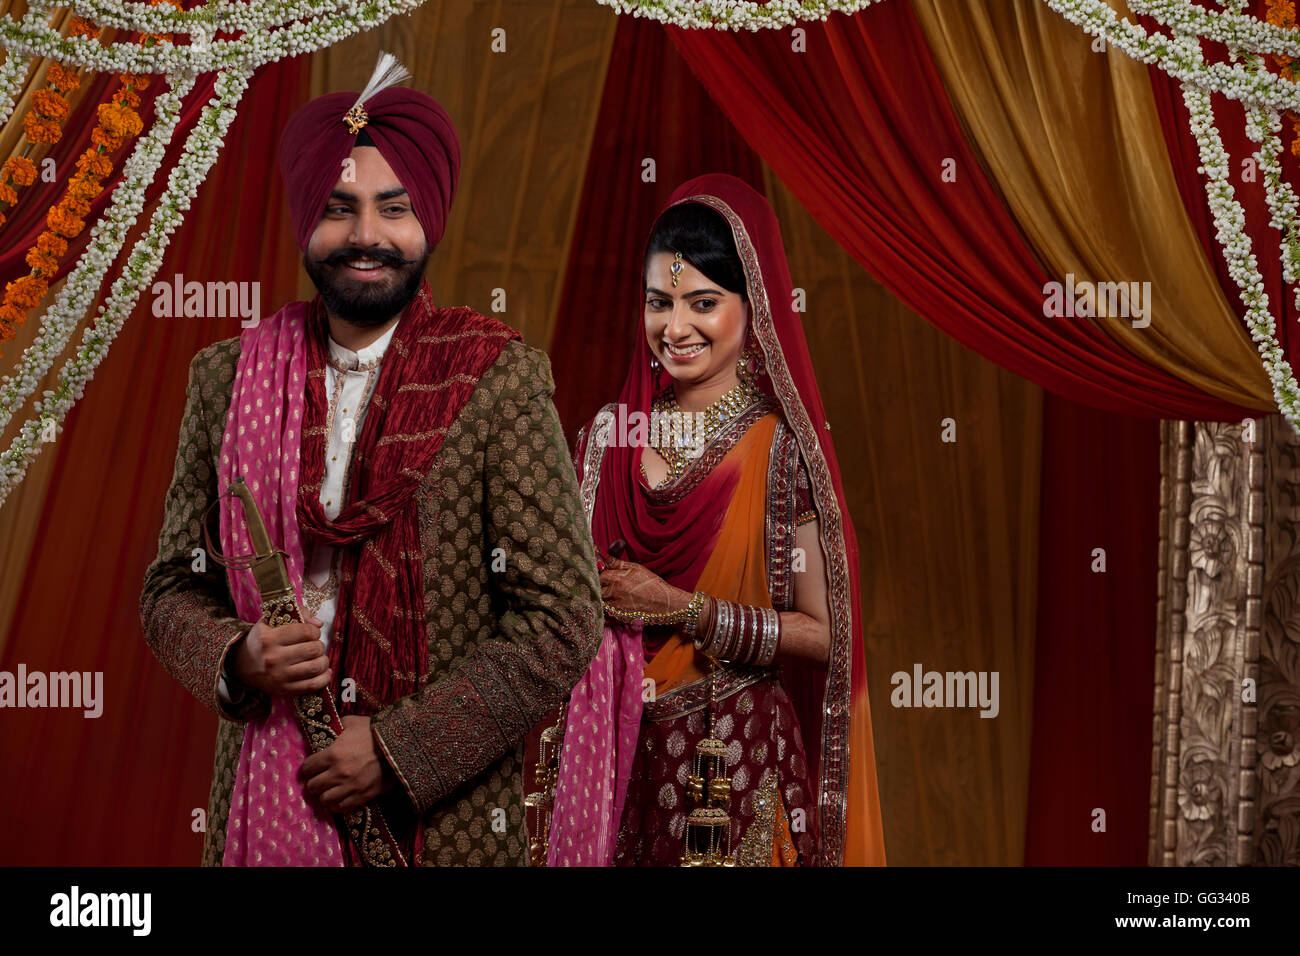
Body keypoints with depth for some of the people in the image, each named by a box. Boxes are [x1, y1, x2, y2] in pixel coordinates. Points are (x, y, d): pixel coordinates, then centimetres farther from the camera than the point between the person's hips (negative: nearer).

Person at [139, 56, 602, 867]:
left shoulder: (501, 379, -9)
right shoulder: (226, 378, 2)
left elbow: (563, 623, -11)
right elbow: (174, 586, 9)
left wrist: (398, 749, -14)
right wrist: (237, 657, -12)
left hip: (445, 819, -3)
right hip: (262, 807, 3)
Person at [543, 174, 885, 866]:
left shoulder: (781, 448, -9)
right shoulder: (609, 434, 3)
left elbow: (825, 633, -11)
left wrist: (683, 609, -16)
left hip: (736, 759, -3)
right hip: (612, 751, 4)